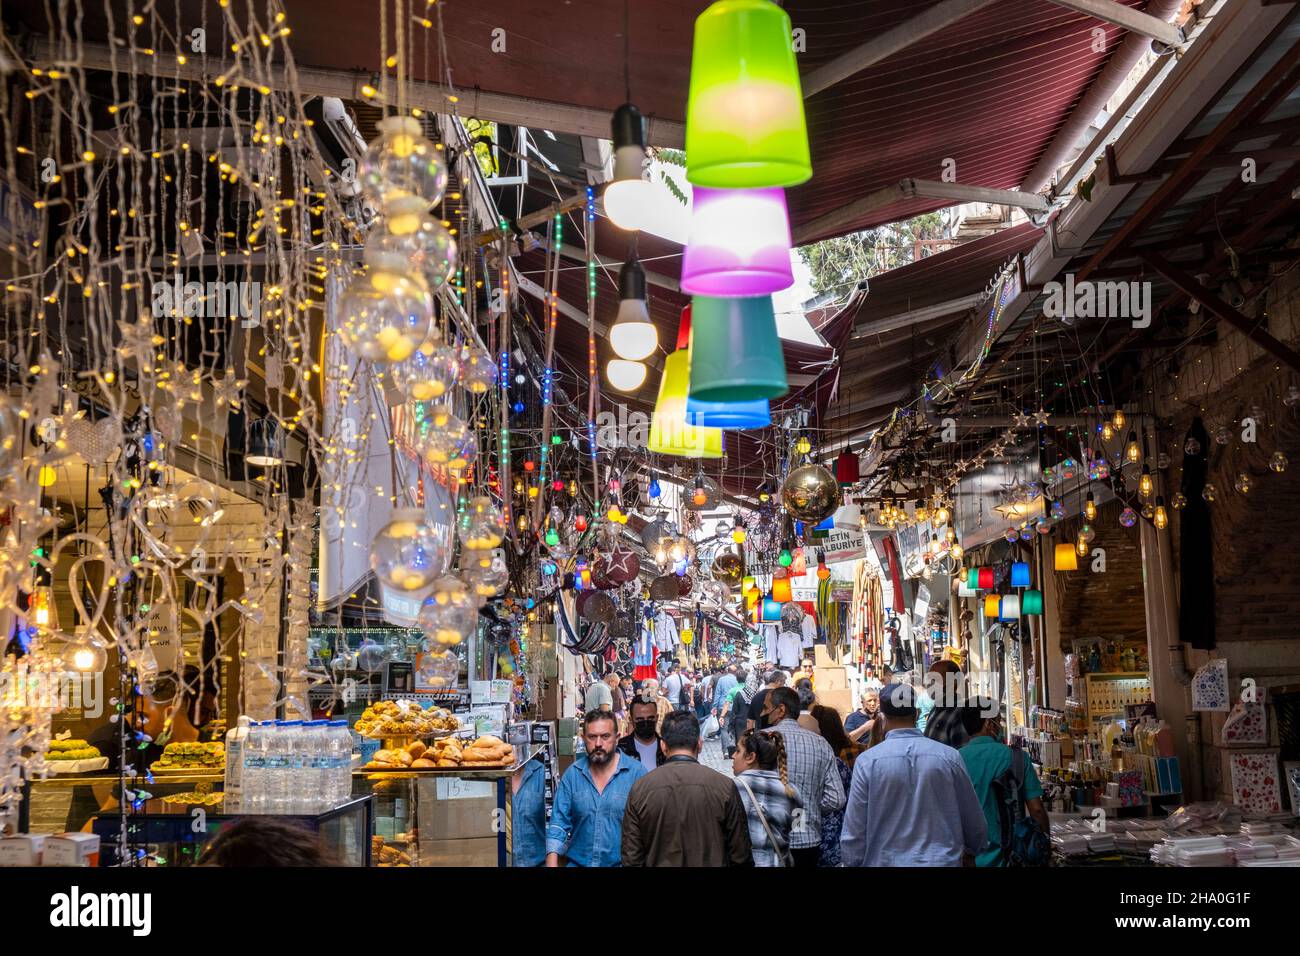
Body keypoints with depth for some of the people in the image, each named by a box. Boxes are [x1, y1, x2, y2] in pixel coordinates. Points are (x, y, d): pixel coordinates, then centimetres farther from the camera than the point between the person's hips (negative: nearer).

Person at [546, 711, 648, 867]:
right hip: (578, 862, 2)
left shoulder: (636, 772, -10)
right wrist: (552, 862, -11)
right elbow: (559, 821, -1)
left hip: (621, 863, -2)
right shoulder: (572, 774, -1)